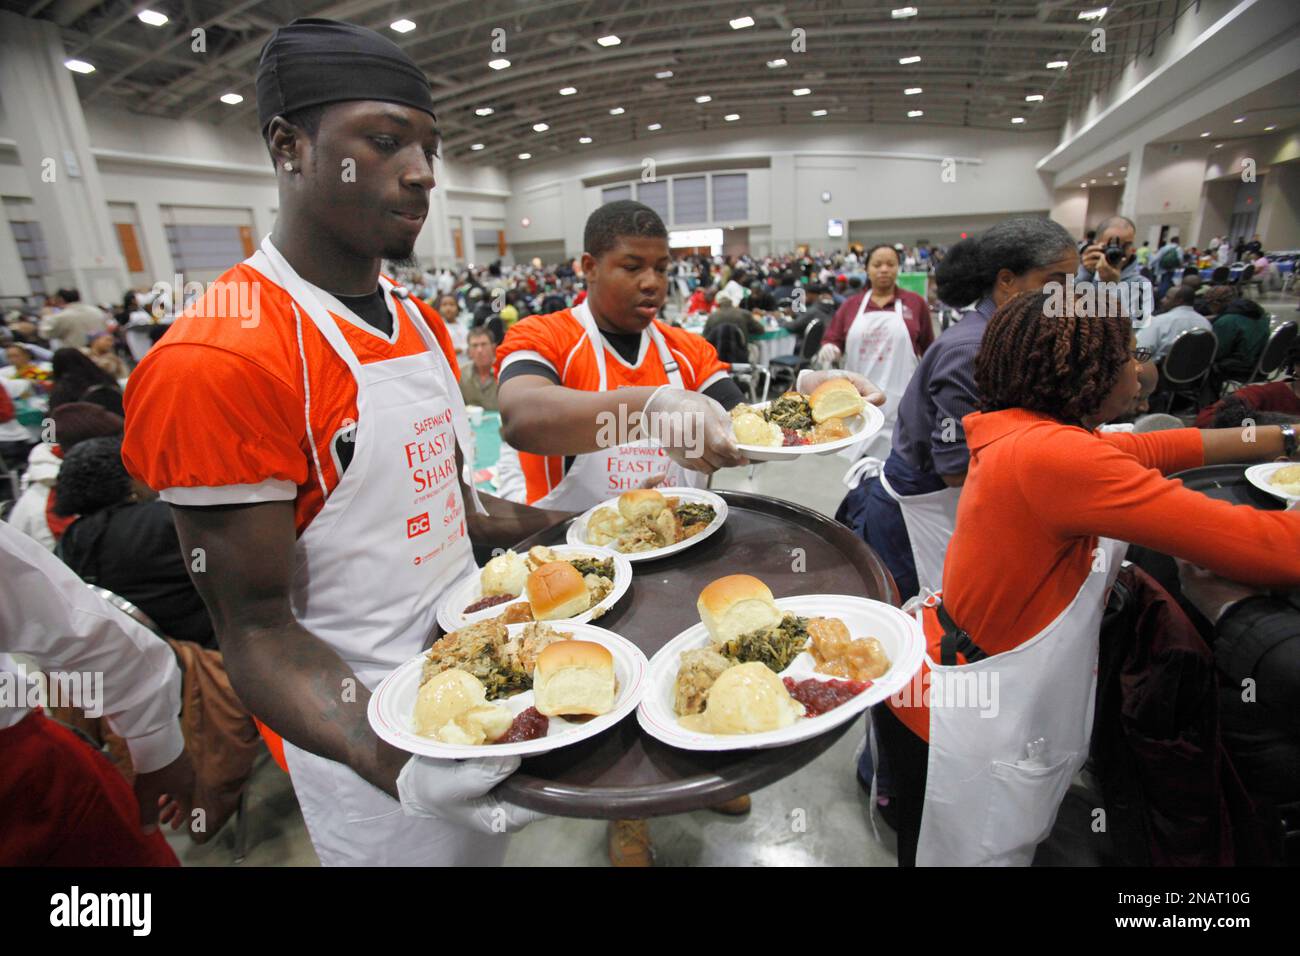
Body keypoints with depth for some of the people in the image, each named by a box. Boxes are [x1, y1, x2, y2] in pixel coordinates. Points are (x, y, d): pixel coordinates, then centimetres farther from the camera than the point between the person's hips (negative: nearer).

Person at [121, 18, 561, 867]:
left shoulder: (424, 323, 3)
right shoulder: (215, 360, -23)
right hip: (364, 731, -7)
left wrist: (570, 528, 1)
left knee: (493, 845, 27)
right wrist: (394, 764, -35)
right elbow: (258, 630, -20)